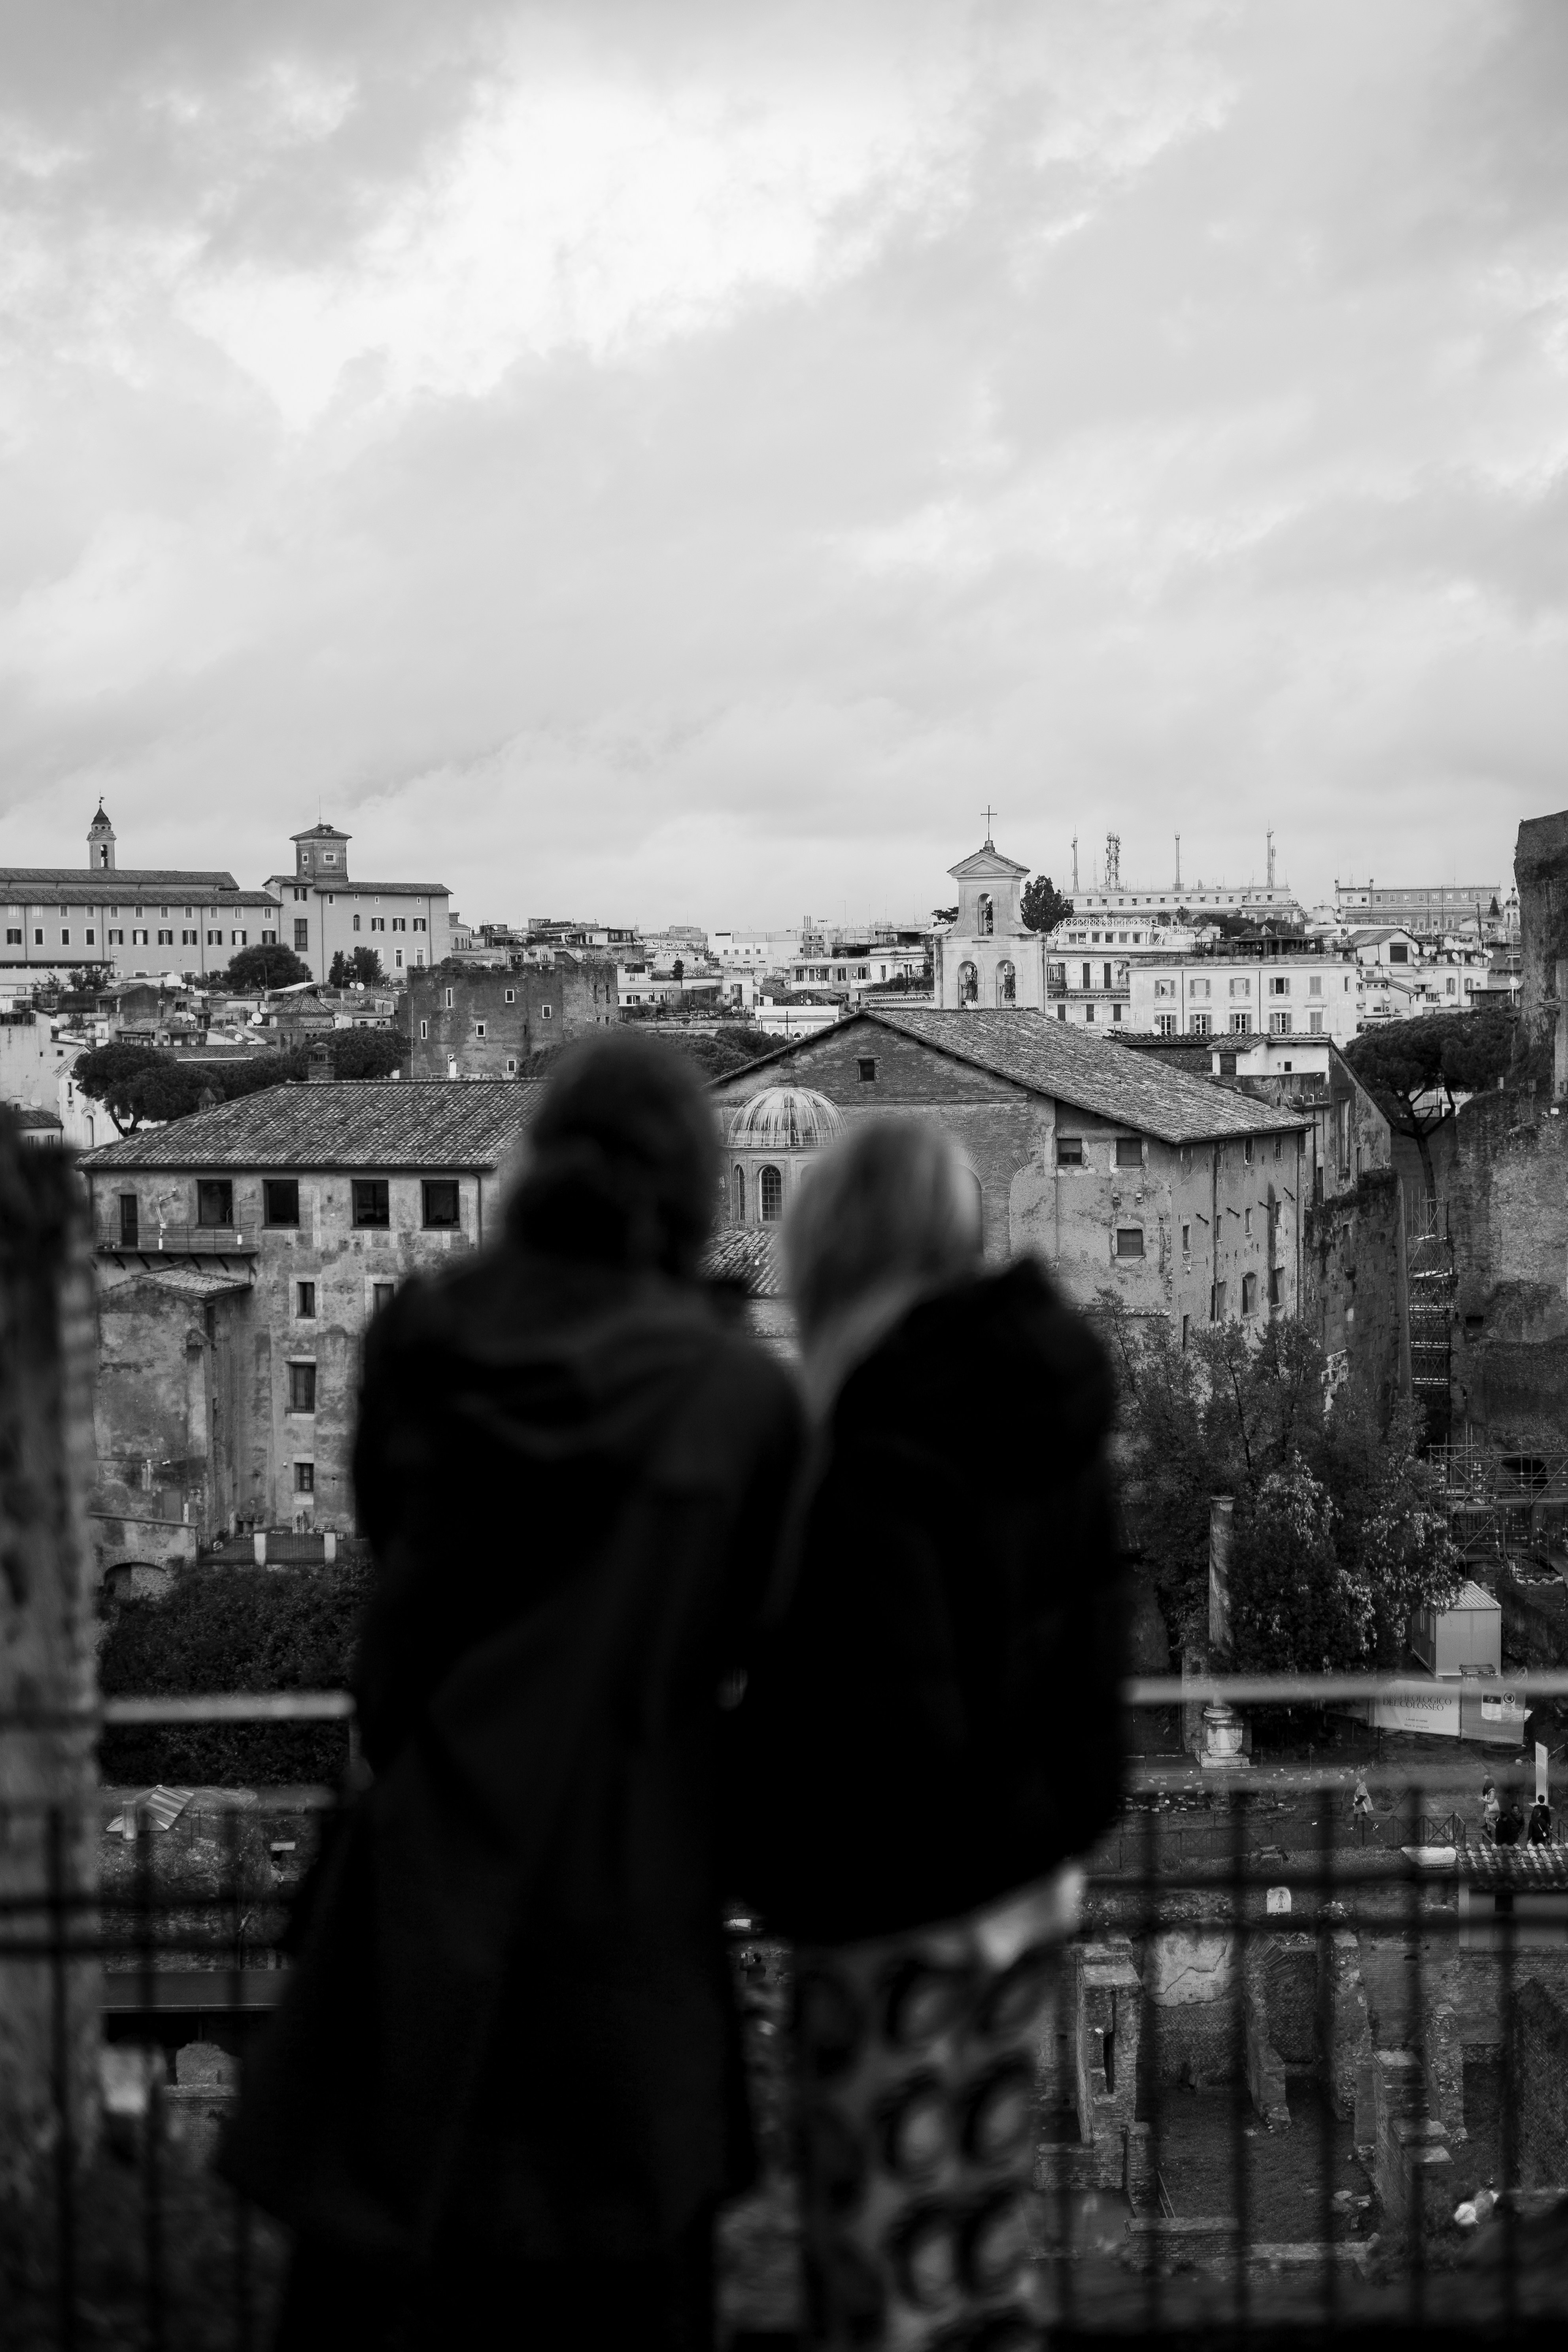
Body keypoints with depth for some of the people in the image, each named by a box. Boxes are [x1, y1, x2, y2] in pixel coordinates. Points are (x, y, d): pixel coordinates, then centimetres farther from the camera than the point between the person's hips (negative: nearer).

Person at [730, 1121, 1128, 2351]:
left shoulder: (875, 1458, -24)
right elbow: (1091, 1626, 11)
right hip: (1035, 1878, 8)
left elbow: (890, 1728, -26)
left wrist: (748, 1758, -9)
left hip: (898, 1913, -8)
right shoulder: (1044, 1415, 1)